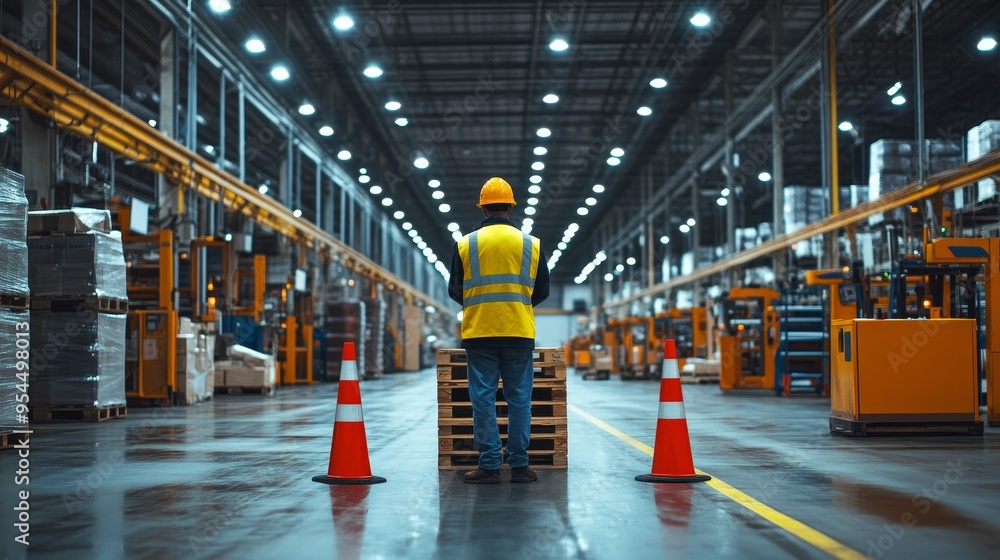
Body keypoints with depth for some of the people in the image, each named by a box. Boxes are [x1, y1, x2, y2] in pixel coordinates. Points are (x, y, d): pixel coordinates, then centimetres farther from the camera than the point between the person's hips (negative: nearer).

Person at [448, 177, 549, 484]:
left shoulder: (465, 244, 1)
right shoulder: (532, 244, 4)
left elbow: (455, 291, 8)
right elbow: (542, 291, 11)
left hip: (478, 333, -1)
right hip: (520, 333, 1)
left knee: (483, 399, 3)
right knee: (519, 399, 6)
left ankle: (489, 465, 2)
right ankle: (519, 466, 7)